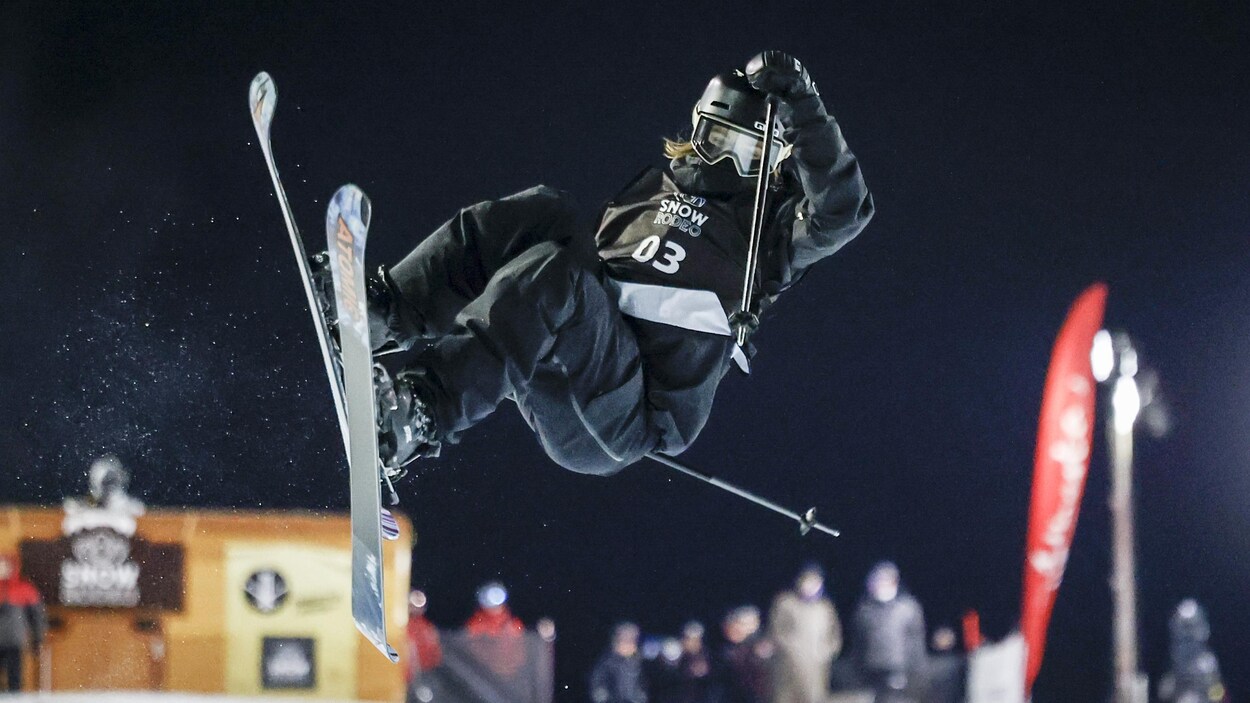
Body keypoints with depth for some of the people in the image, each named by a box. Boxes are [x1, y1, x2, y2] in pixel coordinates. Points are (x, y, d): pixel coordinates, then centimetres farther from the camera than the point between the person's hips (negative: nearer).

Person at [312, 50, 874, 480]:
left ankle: (418, 416, -46)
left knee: (551, 277, -31)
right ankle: (385, 314, -24)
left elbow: (842, 211, -8)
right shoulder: (655, 185, 29)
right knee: (538, 214, -8)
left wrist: (802, 107, -15)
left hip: (635, 417, -6)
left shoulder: (772, 228, 12)